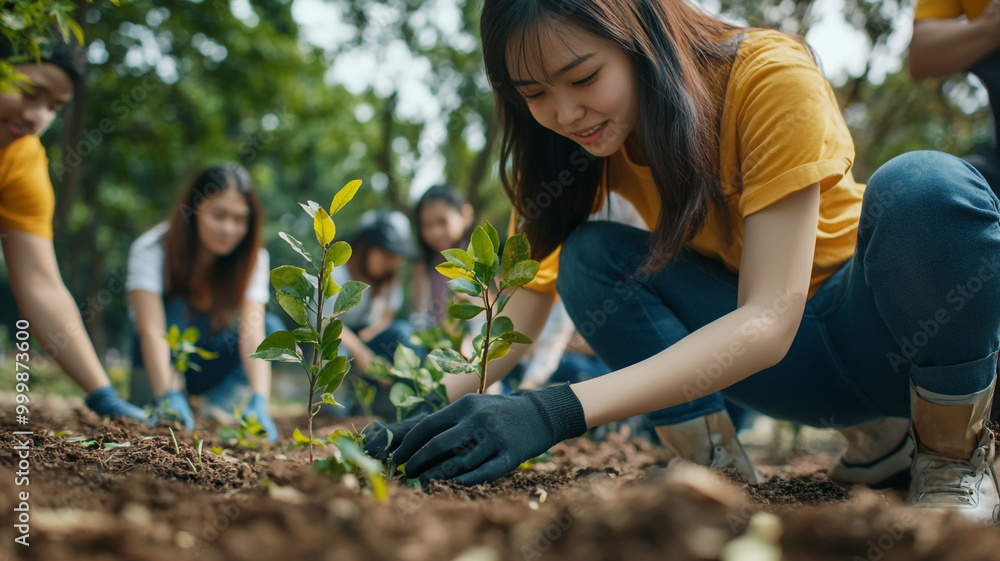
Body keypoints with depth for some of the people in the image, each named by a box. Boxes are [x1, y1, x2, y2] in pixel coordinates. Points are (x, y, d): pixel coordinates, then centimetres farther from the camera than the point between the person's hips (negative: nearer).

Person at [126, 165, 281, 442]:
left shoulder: (252, 259, -16)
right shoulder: (151, 250, -23)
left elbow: (252, 330, -29)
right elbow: (151, 329, -35)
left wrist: (259, 401, -45)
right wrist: (167, 397, -50)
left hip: (207, 367, 2)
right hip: (156, 364, -2)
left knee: (272, 326, -22)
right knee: (177, 308, -31)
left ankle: (218, 408, -28)